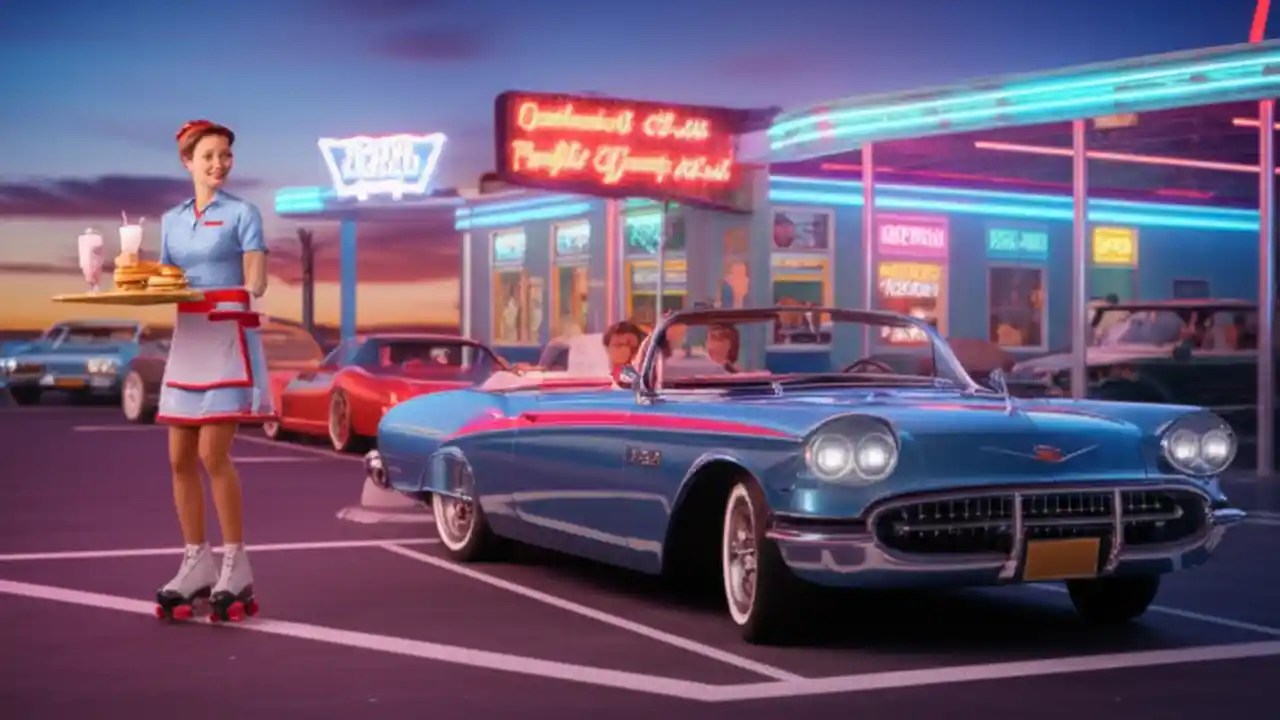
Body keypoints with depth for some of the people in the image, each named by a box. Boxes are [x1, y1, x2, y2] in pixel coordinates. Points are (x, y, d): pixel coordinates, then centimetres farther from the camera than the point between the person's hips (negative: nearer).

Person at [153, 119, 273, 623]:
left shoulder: (242, 214, 1)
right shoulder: (171, 220, 16)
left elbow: (256, 283, -6)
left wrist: (230, 291, -27)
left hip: (228, 338, -6)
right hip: (186, 339, 6)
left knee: (213, 455, -11)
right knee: (181, 458, 3)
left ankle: (235, 567, -4)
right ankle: (196, 565, 11)